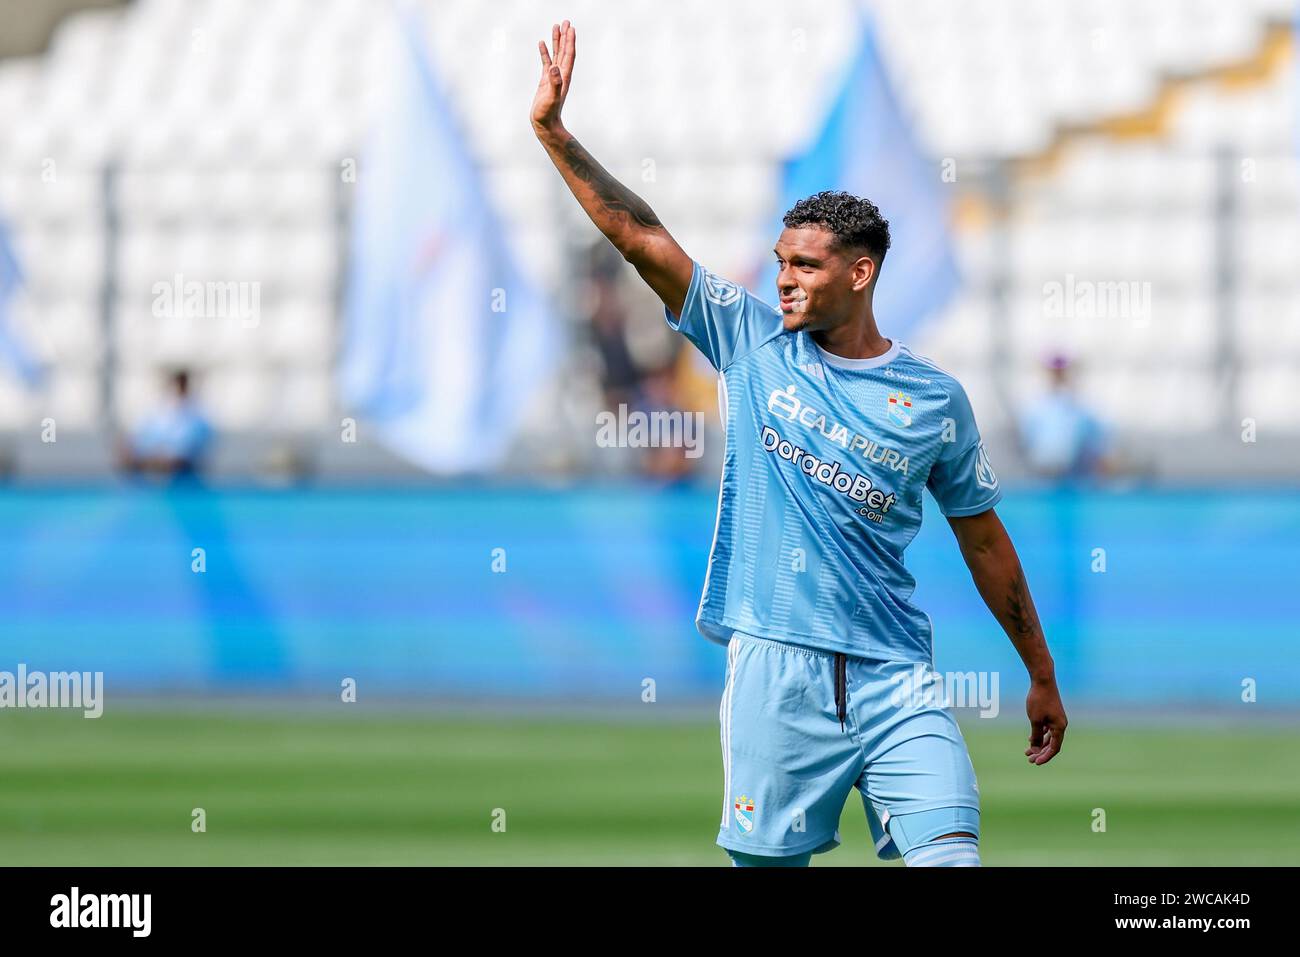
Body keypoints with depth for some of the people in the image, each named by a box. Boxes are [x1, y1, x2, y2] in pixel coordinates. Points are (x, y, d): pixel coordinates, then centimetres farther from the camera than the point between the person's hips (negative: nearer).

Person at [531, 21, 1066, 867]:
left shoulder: (933, 399, 4)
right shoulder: (753, 343, 5)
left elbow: (984, 541, 13)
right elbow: (639, 235, 0)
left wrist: (1043, 678, 16)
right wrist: (553, 131, -7)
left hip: (893, 679, -1)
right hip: (774, 671, 1)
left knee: (950, 855, -16)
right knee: (768, 861, 3)